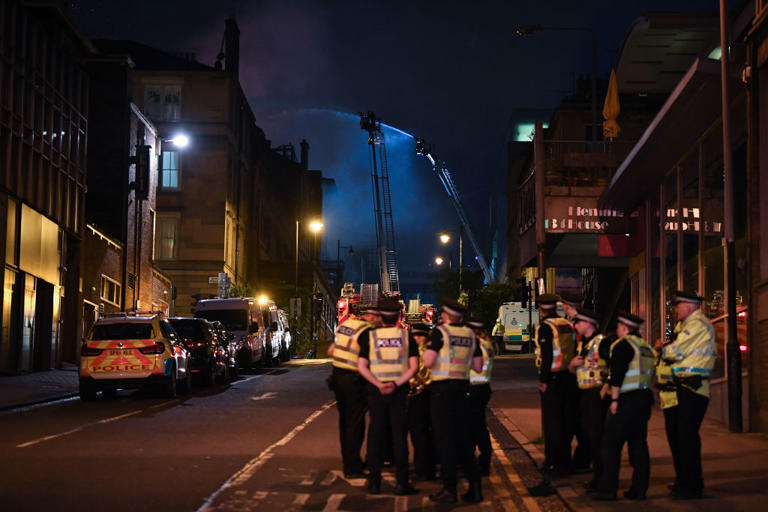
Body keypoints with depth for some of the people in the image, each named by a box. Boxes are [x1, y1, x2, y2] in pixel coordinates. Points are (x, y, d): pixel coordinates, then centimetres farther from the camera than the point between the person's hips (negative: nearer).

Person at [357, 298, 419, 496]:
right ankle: (401, 483, 1)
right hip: (399, 391, 0)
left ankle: (374, 482, 8)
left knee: (376, 435, 7)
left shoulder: (370, 336, 1)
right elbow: (414, 367, -8)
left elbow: (361, 366, -7)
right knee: (399, 436, 3)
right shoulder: (406, 336, 1)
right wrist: (396, 384, -13)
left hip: (376, 391, 0)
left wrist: (378, 384, -12)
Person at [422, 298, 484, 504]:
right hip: (462, 387, 5)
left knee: (445, 438, -1)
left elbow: (428, 362, -17)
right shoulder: (470, 334, 8)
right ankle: (475, 488, 11)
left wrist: (425, 351, 4)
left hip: (442, 388, -5)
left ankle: (449, 489, -1)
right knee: (463, 438, 12)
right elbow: (478, 366, 9)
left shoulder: (439, 332, -9)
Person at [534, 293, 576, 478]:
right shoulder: (568, 325, 9)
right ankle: (565, 461, 21)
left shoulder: (545, 327, -12)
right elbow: (574, 351, 13)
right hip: (567, 377, 7)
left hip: (552, 379, -7)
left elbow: (547, 355, -18)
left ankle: (554, 464, -1)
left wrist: (543, 380, -15)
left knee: (552, 422, -3)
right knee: (565, 419, 14)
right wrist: (570, 374, 18)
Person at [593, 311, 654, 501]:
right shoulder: (646, 346, 17)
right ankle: (639, 489, 10)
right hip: (645, 398, 8)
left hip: (627, 400, -8)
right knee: (639, 444, 11)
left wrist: (614, 399, -15)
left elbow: (617, 374, -17)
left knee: (611, 444, -4)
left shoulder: (622, 345, -10)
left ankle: (608, 489, -5)